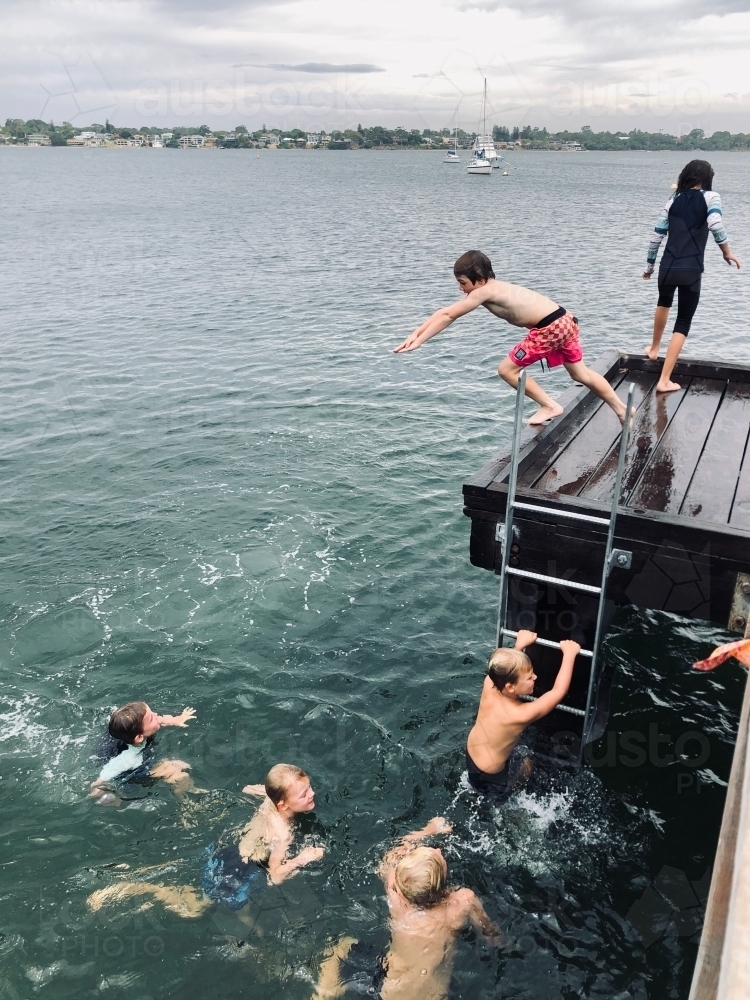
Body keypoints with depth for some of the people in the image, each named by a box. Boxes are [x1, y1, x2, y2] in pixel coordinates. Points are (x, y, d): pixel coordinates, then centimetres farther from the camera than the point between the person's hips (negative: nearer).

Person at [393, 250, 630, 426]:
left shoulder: (484, 291, -13)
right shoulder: (492, 288, 12)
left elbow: (447, 316, -13)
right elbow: (444, 312, 12)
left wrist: (419, 340, -10)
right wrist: (417, 332, 9)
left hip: (549, 328, -10)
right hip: (564, 321, 10)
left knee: (507, 370, -1)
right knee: (581, 374, 26)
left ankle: (550, 406, 8)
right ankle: (621, 408, 39)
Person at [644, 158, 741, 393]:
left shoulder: (673, 201, 9)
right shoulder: (710, 197, -2)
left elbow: (657, 236, 10)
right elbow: (716, 225, -19)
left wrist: (649, 265, 20)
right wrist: (727, 252, -5)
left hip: (668, 267, 4)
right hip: (691, 271, -4)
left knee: (664, 303, 35)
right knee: (683, 323, 4)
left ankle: (654, 348, 50)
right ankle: (664, 380, -2)